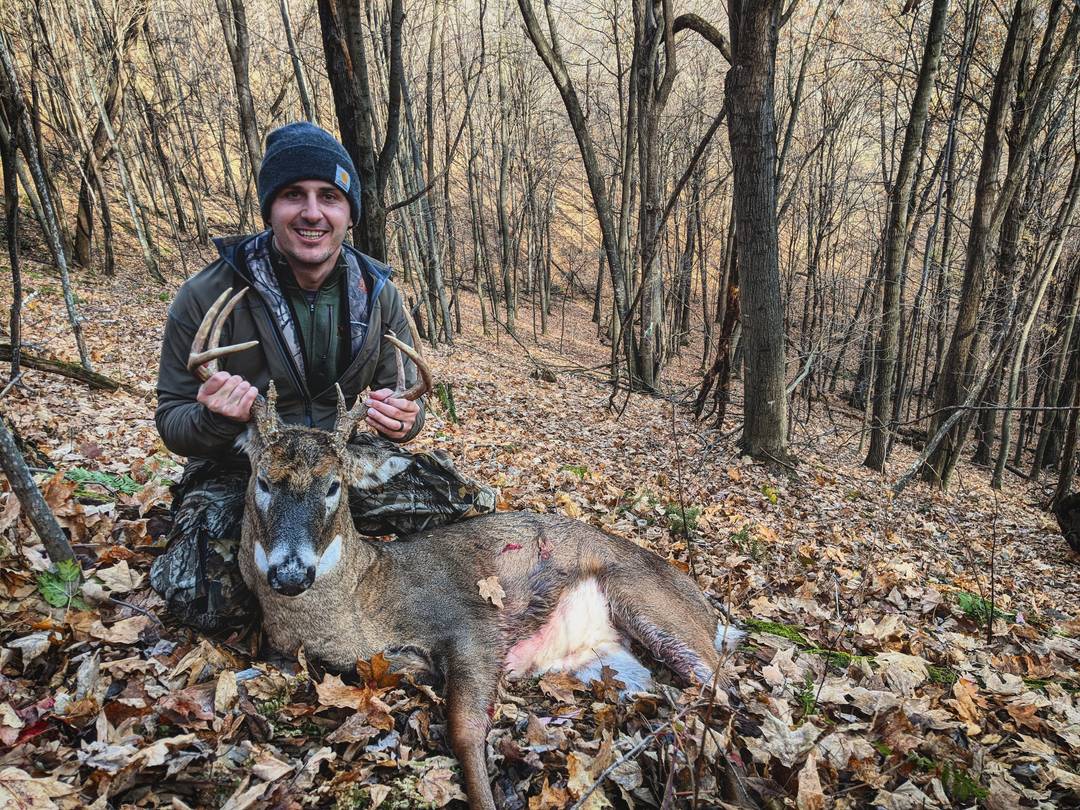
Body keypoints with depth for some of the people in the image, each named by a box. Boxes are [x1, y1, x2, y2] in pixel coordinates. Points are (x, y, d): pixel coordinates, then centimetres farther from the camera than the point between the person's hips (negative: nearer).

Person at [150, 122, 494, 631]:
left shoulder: (377, 293, -3)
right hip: (239, 472, -3)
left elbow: (404, 396, 4)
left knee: (472, 505, -13)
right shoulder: (207, 296, -13)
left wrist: (402, 419, -22)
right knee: (206, 600, -31)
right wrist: (216, 419, -31)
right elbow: (172, 421, -6)